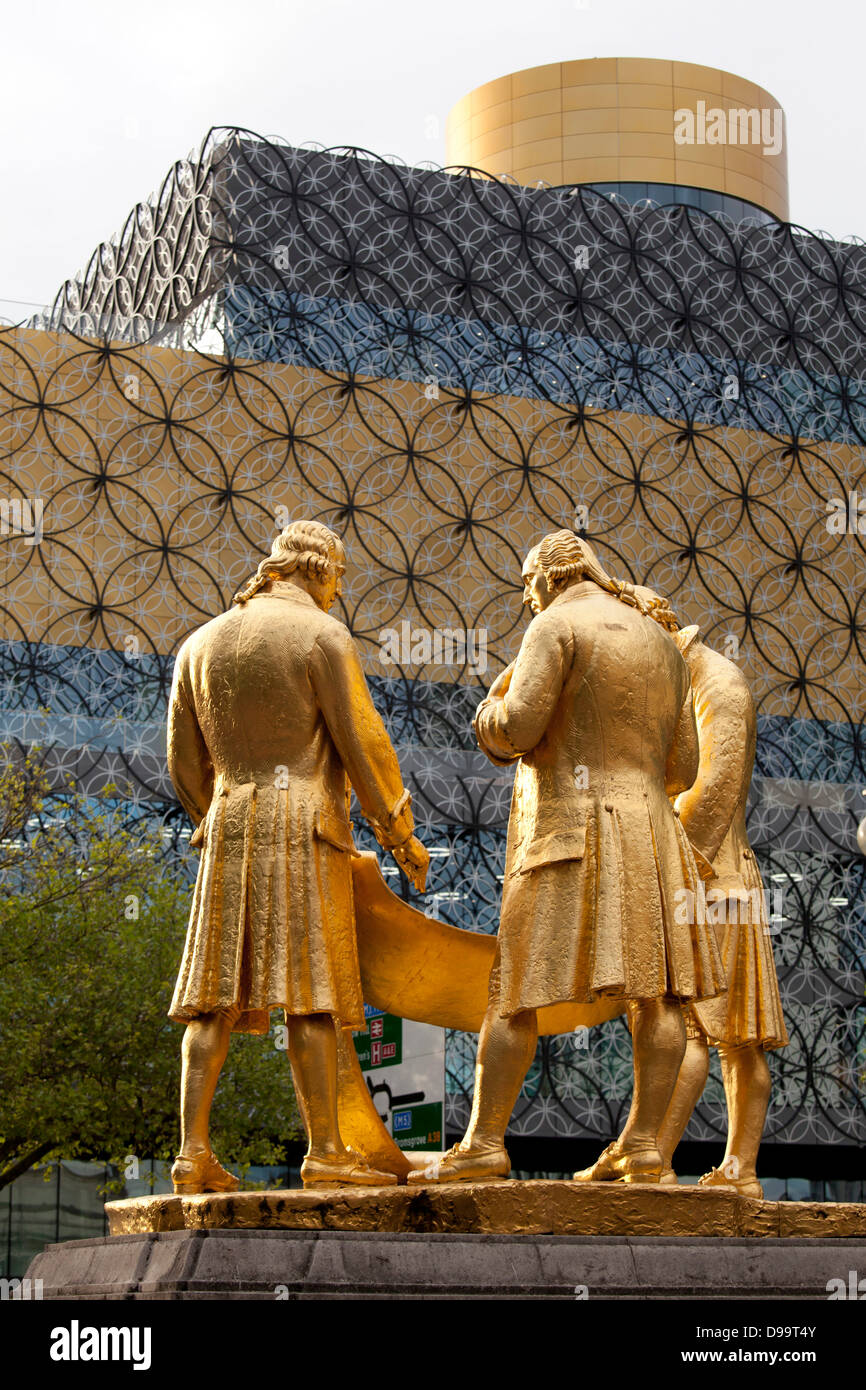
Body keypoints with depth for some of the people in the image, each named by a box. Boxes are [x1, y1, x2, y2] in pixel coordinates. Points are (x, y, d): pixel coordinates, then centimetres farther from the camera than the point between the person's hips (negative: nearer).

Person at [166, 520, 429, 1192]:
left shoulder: (201, 644, 15)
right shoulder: (321, 634, -2)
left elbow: (186, 764, 16)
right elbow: (363, 741, -6)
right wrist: (401, 833, 2)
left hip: (229, 830, 5)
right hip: (306, 824, -5)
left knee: (217, 994, 2)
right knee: (310, 992, -5)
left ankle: (194, 1150, -3)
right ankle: (326, 1151, -6)